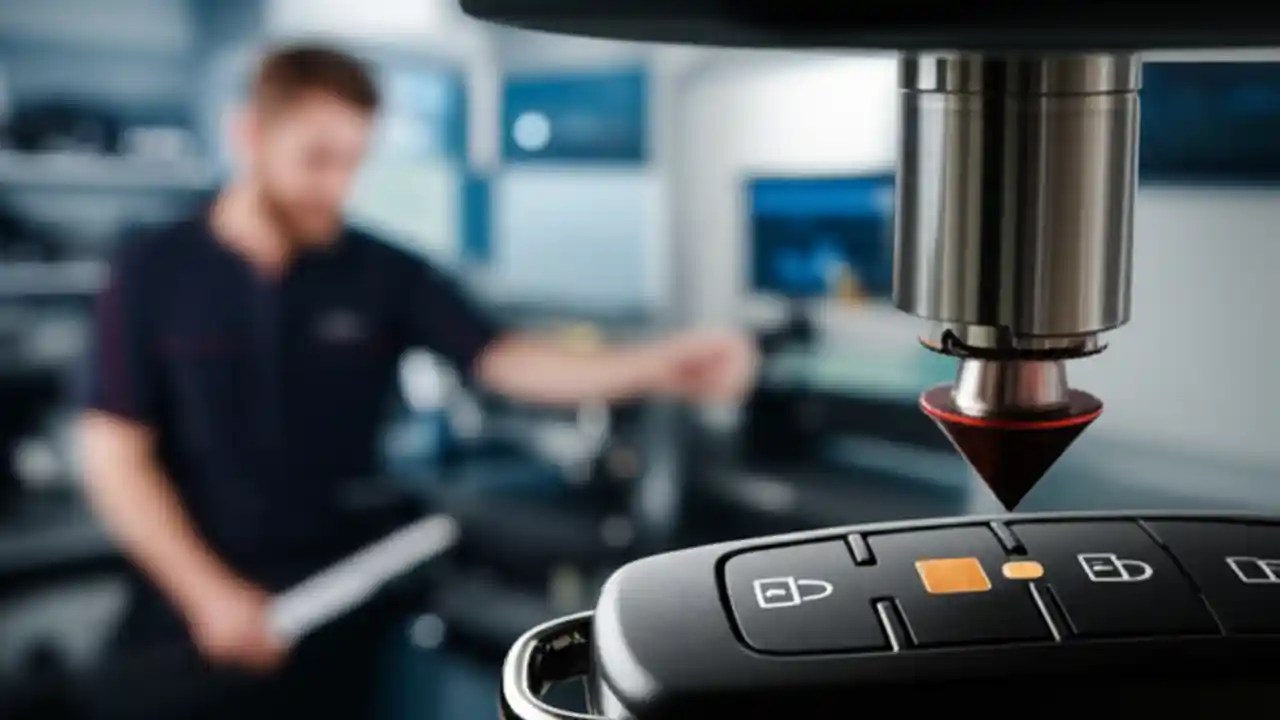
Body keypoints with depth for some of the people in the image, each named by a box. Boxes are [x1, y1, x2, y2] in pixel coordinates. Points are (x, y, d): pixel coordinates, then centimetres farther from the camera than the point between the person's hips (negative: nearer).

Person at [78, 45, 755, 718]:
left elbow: (504, 359, -14)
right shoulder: (151, 273, -5)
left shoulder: (385, 275, -2)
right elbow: (116, 456, -6)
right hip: (190, 615, -1)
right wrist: (208, 594, -14)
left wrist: (653, 365, -29)